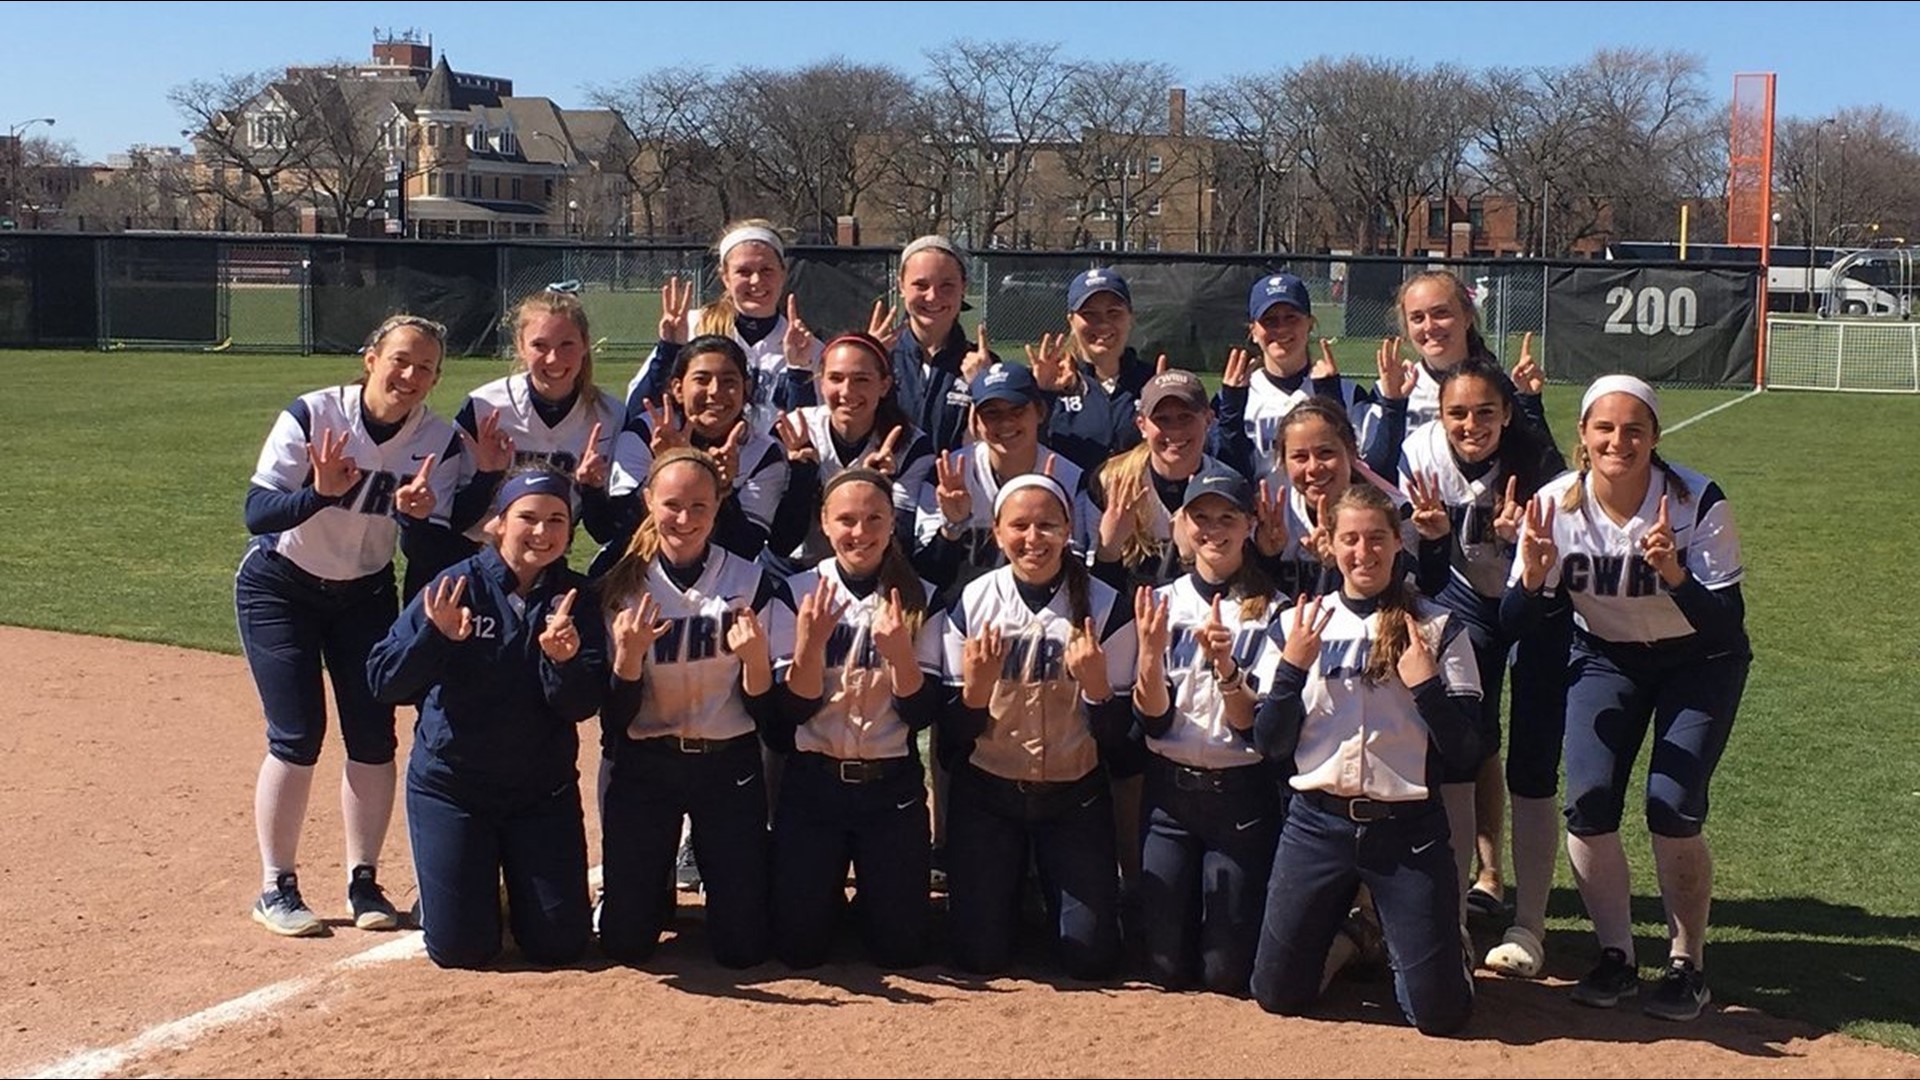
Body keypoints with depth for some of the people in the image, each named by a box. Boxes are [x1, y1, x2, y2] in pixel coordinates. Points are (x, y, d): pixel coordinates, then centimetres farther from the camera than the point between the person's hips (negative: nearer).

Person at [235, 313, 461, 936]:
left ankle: (363, 883, 12)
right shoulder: (312, 415, -21)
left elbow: (434, 550, -16)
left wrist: (417, 515, -37)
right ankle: (276, 888, 5)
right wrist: (318, 493, -43)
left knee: (374, 736, -2)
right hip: (279, 589, -3)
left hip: (366, 594, 3)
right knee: (297, 736, -8)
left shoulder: (439, 442, -14)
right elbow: (257, 512, -25)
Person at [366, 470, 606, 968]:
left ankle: (518, 881, 34)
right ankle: (474, 883, 31)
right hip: (450, 783, -2)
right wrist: (436, 637, -34)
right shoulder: (458, 586, -12)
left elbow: (583, 704, -12)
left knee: (561, 945, 3)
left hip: (544, 790, 2)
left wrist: (563, 661, -32)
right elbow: (384, 683, -17)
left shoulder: (576, 598, -5)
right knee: (461, 949, -2)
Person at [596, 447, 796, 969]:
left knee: (742, 947, -1)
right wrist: (628, 656, -23)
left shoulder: (755, 584, -5)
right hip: (643, 768, 0)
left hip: (730, 765, 0)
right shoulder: (621, 588, -4)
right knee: (625, 942, -2)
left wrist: (754, 659, -23)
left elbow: (769, 713, -3)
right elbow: (614, 719, -5)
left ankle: (712, 870, 31)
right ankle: (655, 887, 32)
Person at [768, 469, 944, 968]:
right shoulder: (798, 591, -3)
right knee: (798, 945, -2)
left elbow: (921, 713, -7)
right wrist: (810, 642, -26)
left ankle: (871, 893, 34)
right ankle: (827, 891, 32)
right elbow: (794, 708, -8)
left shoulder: (920, 598, -3)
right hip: (812, 781, 0)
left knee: (900, 947, 1)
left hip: (893, 783, 0)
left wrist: (900, 652, -25)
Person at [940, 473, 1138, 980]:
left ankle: (1050, 885, 30)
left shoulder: (1106, 608, -9)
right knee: (980, 955, 1)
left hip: (1075, 795, 0)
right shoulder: (971, 603, -8)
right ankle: (1007, 883, 32)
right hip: (986, 792, 0)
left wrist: (1096, 686, -27)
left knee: (1092, 956, -2)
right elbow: (952, 734, -6)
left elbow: (1117, 731, -7)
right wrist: (975, 690, -28)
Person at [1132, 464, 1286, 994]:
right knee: (1167, 965, 6)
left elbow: (1255, 726, -11)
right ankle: (1189, 912, 37)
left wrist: (1225, 665, -28)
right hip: (1169, 789, 2)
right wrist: (1150, 652, -22)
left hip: (1242, 795, -2)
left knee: (1226, 972, 0)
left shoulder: (1270, 611, -5)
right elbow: (1152, 718, -3)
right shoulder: (1160, 602, 4)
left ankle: (1232, 921, 33)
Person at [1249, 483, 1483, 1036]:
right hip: (1317, 823, 2)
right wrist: (1292, 666, -12)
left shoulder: (1438, 630, 0)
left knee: (1439, 1011, -3)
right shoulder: (1300, 623, 5)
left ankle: (1396, 942, 30)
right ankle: (1349, 942, 34)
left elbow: (1464, 753, -3)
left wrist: (1426, 684, -17)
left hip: (1407, 827, -1)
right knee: (1277, 994, 4)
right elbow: (1270, 744, 1)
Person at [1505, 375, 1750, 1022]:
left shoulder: (1698, 502, -25)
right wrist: (1533, 576, -36)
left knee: (1673, 809, -15)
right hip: (1606, 660, 2)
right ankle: (1615, 957, 8)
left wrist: (1674, 573, -43)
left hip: (1698, 662, -2)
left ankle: (1687, 965, 7)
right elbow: (1514, 623, -15)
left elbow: (1727, 624, -27)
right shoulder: (1556, 505, -19)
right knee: (1589, 802, -12)